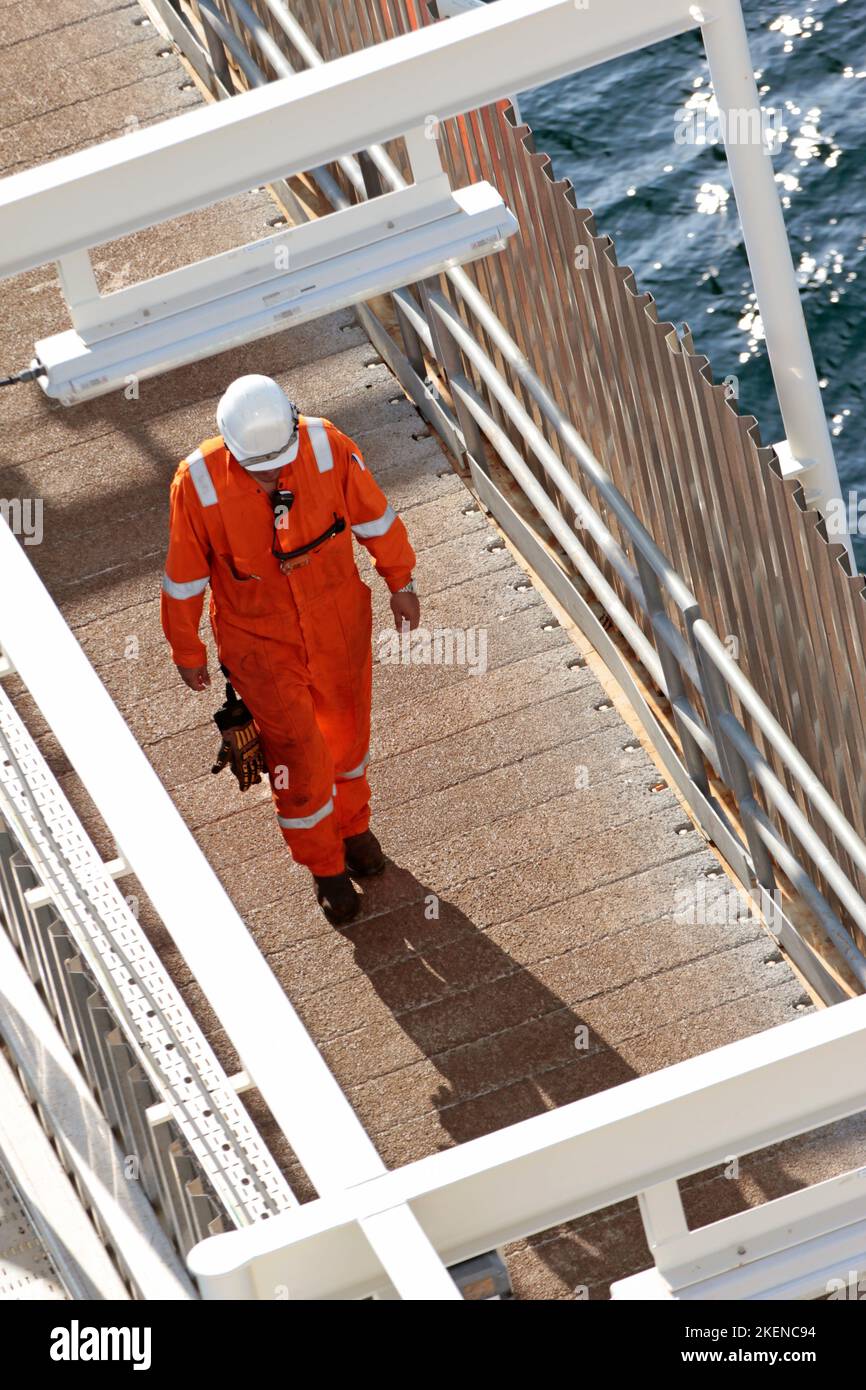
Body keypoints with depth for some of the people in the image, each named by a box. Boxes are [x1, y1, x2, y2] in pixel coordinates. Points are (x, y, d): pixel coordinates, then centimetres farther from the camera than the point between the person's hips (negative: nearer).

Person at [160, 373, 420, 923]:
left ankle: (351, 823, 52)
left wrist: (401, 582, 8)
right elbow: (185, 574, -11)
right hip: (261, 641, -2)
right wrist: (187, 650, 1)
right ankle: (325, 865, 32)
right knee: (298, 753, 6)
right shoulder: (199, 483, -27)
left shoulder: (329, 448, -24)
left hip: (339, 621, 2)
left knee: (347, 732, 22)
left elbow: (374, 515, -5)